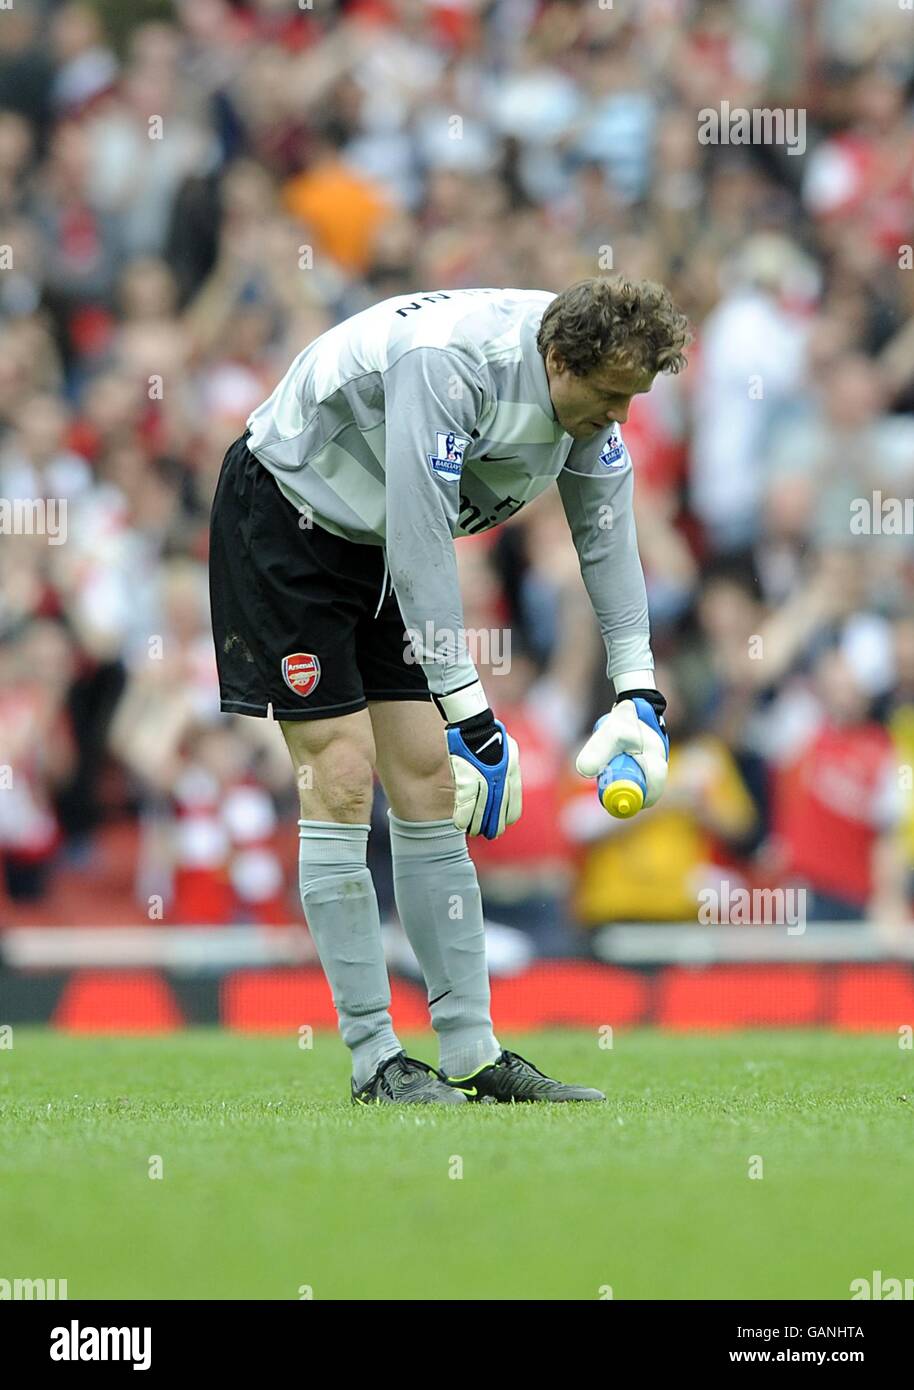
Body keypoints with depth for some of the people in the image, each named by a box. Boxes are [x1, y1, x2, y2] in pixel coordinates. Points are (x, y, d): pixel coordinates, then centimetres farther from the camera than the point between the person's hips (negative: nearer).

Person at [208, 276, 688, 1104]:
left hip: (378, 541, 8)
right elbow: (420, 542, -34)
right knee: (341, 779, -12)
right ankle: (375, 1060, -8)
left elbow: (607, 529, 1)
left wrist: (638, 693, -4)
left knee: (428, 785, 3)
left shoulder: (586, 390, -10)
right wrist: (468, 710, -32)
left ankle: (472, 1052, 5)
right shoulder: (445, 362, -35)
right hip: (282, 516, -8)